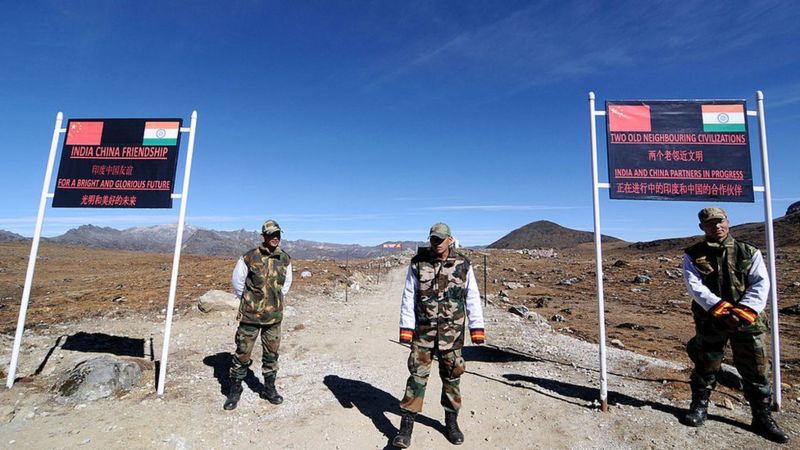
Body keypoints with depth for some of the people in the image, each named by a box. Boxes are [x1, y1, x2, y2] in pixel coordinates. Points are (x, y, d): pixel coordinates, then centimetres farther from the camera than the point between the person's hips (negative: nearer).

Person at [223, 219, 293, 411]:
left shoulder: (285, 259, -1)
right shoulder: (249, 258, -12)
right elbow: (236, 281, 2)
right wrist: (249, 301, 10)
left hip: (274, 316, 3)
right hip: (250, 315, -3)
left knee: (271, 353, 12)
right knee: (242, 353, 6)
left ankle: (269, 389, 28)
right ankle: (234, 390, 25)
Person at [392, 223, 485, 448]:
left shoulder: (463, 265, -2)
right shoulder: (417, 263, -3)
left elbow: (472, 298, 2)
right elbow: (408, 297, -1)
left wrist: (477, 327, -1)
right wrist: (406, 327, -5)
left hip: (452, 330, 1)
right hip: (423, 328, -1)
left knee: (452, 375, 11)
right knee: (417, 374, 1)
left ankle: (451, 421, 30)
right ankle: (406, 426, 11)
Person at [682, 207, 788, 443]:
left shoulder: (749, 252, 6)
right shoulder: (693, 255, 0)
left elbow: (761, 283, -3)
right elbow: (694, 286, -10)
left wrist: (745, 310, -17)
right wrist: (720, 308, -22)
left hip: (747, 320, 2)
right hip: (710, 320, -1)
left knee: (756, 369, 7)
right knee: (706, 366, 9)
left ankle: (762, 417, 24)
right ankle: (699, 406, 26)